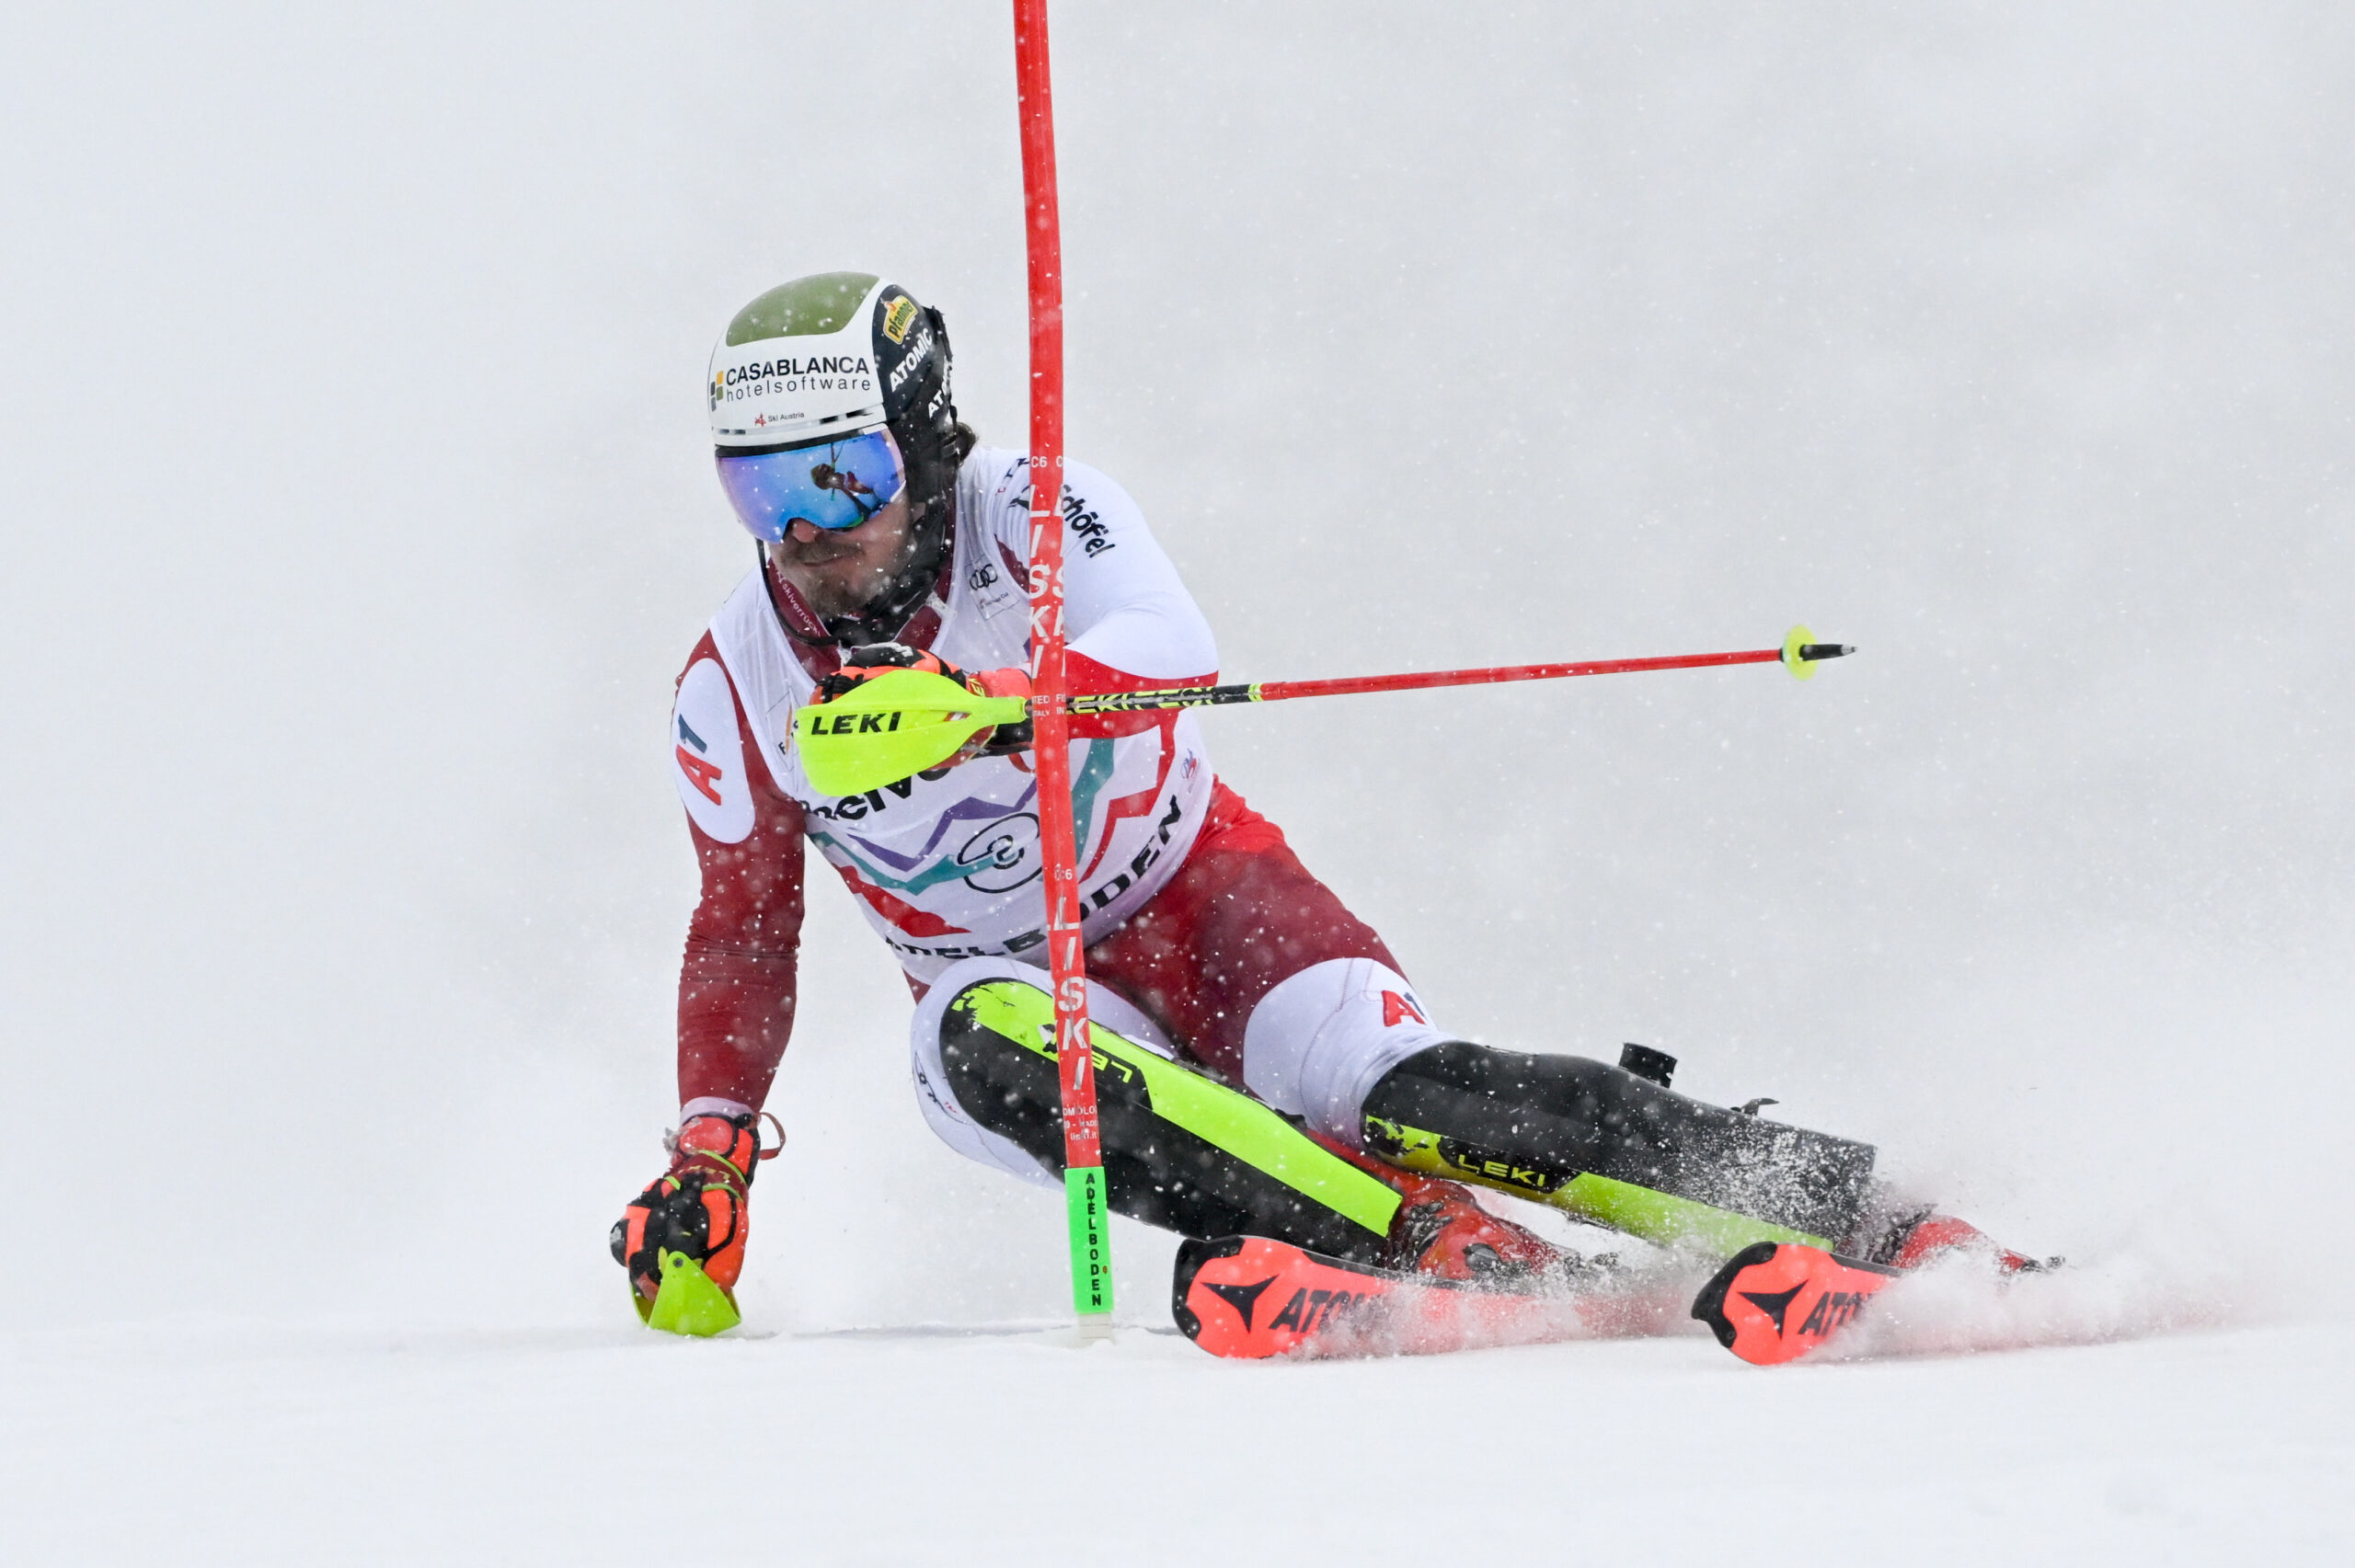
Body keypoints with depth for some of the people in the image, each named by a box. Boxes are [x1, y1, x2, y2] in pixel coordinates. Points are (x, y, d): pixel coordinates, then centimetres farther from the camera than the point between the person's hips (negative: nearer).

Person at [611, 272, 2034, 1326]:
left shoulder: (1029, 516, -16)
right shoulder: (735, 693, -5)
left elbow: (1166, 652, -37)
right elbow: (742, 936, 9)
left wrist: (973, 708, -54)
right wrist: (711, 1153, -3)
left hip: (1204, 900, -2)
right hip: (1018, 983, 3)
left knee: (1403, 1094, -30)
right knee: (984, 1044, -35)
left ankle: (1887, 1231, -28)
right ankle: (1453, 1256, -42)